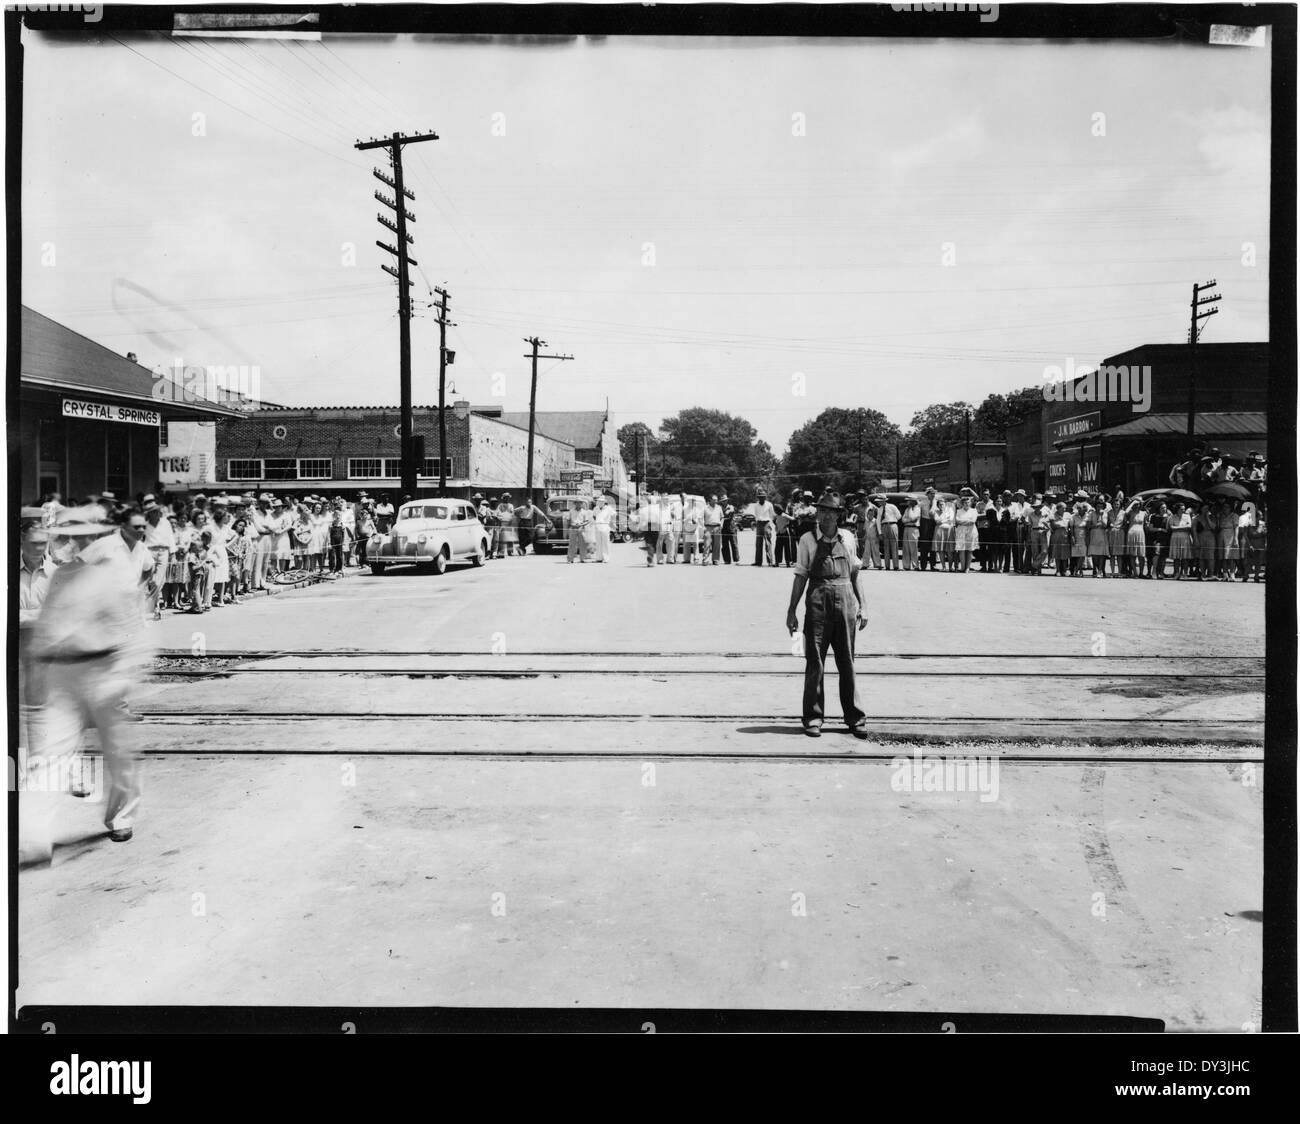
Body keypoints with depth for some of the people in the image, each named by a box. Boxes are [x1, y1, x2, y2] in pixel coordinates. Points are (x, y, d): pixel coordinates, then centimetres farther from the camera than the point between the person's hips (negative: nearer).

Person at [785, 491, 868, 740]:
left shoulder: (847, 538, 8)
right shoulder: (808, 540, 2)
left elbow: (854, 575, 13)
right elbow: (800, 577, 3)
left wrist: (862, 605, 11)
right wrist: (792, 610, 1)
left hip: (846, 600, 2)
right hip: (818, 601, -2)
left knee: (847, 662, 7)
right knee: (814, 661, 1)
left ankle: (855, 717, 15)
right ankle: (813, 718, 11)